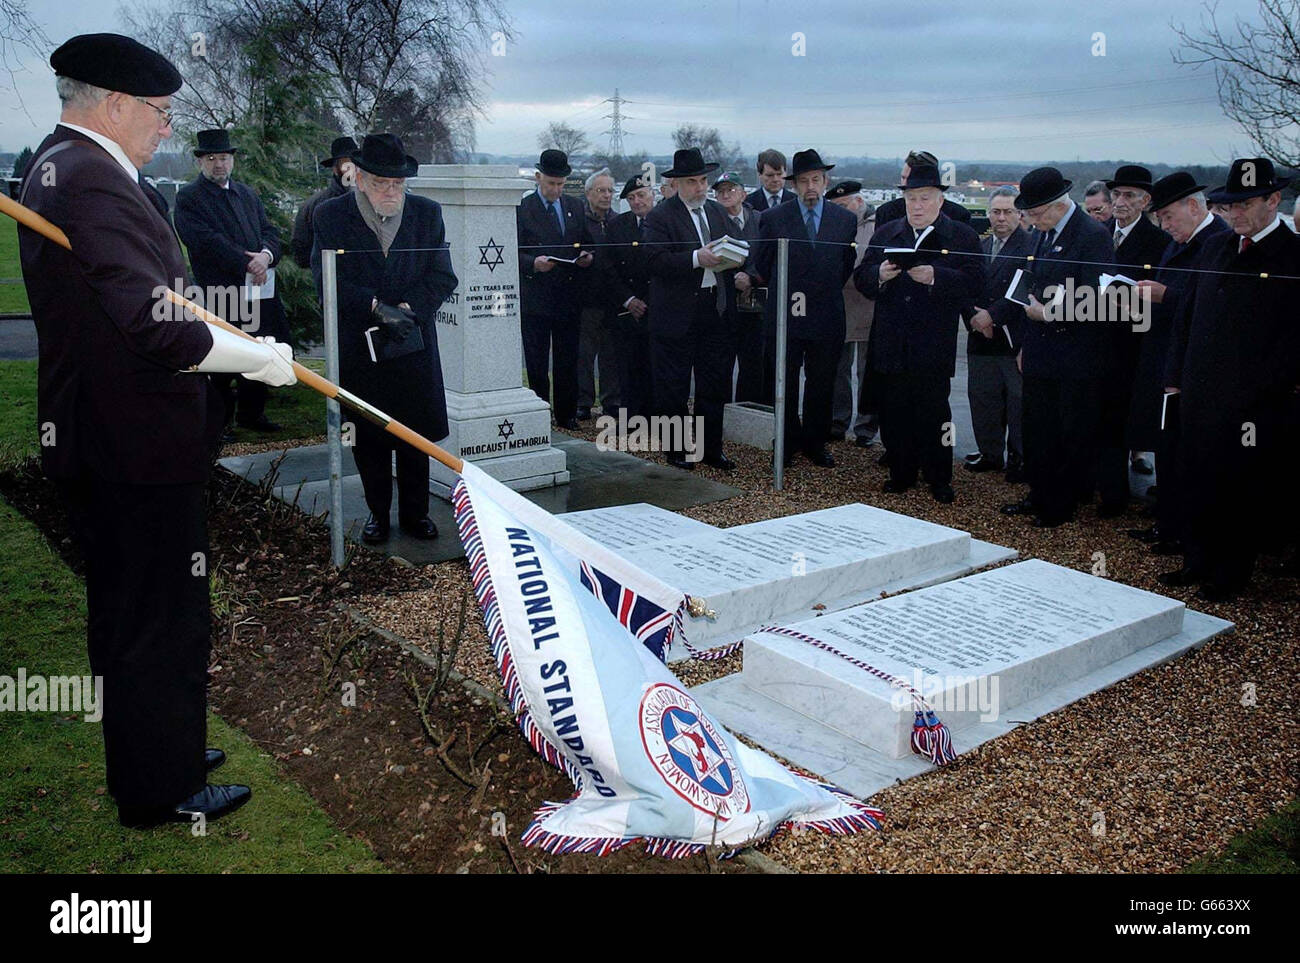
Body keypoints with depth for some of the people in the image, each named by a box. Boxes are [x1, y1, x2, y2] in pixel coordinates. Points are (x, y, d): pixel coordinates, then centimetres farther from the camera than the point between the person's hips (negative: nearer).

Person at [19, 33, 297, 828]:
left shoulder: (58, 165, 14)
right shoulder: (94, 181, -20)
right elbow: (154, 328, -30)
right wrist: (261, 359, -19)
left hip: (98, 441, 11)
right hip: (138, 447, -11)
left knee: (125, 611, 21)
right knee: (164, 620, 3)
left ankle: (147, 749, 39)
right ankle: (160, 790, 18)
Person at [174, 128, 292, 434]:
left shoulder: (247, 194, 19)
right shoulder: (188, 198, -2)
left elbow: (270, 230, 11)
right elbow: (208, 241, -14)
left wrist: (266, 255, -11)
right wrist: (247, 263, -19)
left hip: (259, 290, 6)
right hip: (220, 293, -6)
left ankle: (251, 413, 25)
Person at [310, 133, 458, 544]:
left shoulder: (427, 213, 2)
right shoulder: (330, 215, -3)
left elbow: (442, 276, 0)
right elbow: (326, 279, -9)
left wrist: (407, 308, -14)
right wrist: (376, 307, -19)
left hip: (414, 345, 1)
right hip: (358, 348, -1)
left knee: (416, 434, 8)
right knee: (367, 437, 8)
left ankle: (415, 511, 23)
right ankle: (378, 512, 23)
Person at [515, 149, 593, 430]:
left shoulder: (575, 207, 12)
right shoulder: (521, 209, -4)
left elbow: (585, 245, 19)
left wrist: (587, 257, -3)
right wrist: (532, 263, -24)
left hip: (568, 297, 4)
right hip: (534, 299, -4)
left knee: (568, 361, 9)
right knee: (536, 364, 2)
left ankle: (566, 415, 19)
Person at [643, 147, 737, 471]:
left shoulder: (717, 211, 14)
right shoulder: (661, 216, -7)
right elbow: (658, 261, -18)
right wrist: (697, 259, -28)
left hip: (716, 308, 6)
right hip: (678, 313, -6)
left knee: (715, 383, 10)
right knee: (673, 387, 3)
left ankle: (712, 448, 21)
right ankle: (676, 450, 15)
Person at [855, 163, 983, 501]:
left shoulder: (962, 236, 2)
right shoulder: (885, 233, 13)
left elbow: (974, 283, -9)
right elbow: (861, 278, 9)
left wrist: (934, 277, -23)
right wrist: (880, 274, -13)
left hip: (933, 348, -3)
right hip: (890, 344, 3)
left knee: (933, 414, 0)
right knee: (893, 412, 7)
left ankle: (939, 479, 13)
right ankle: (901, 473, 21)